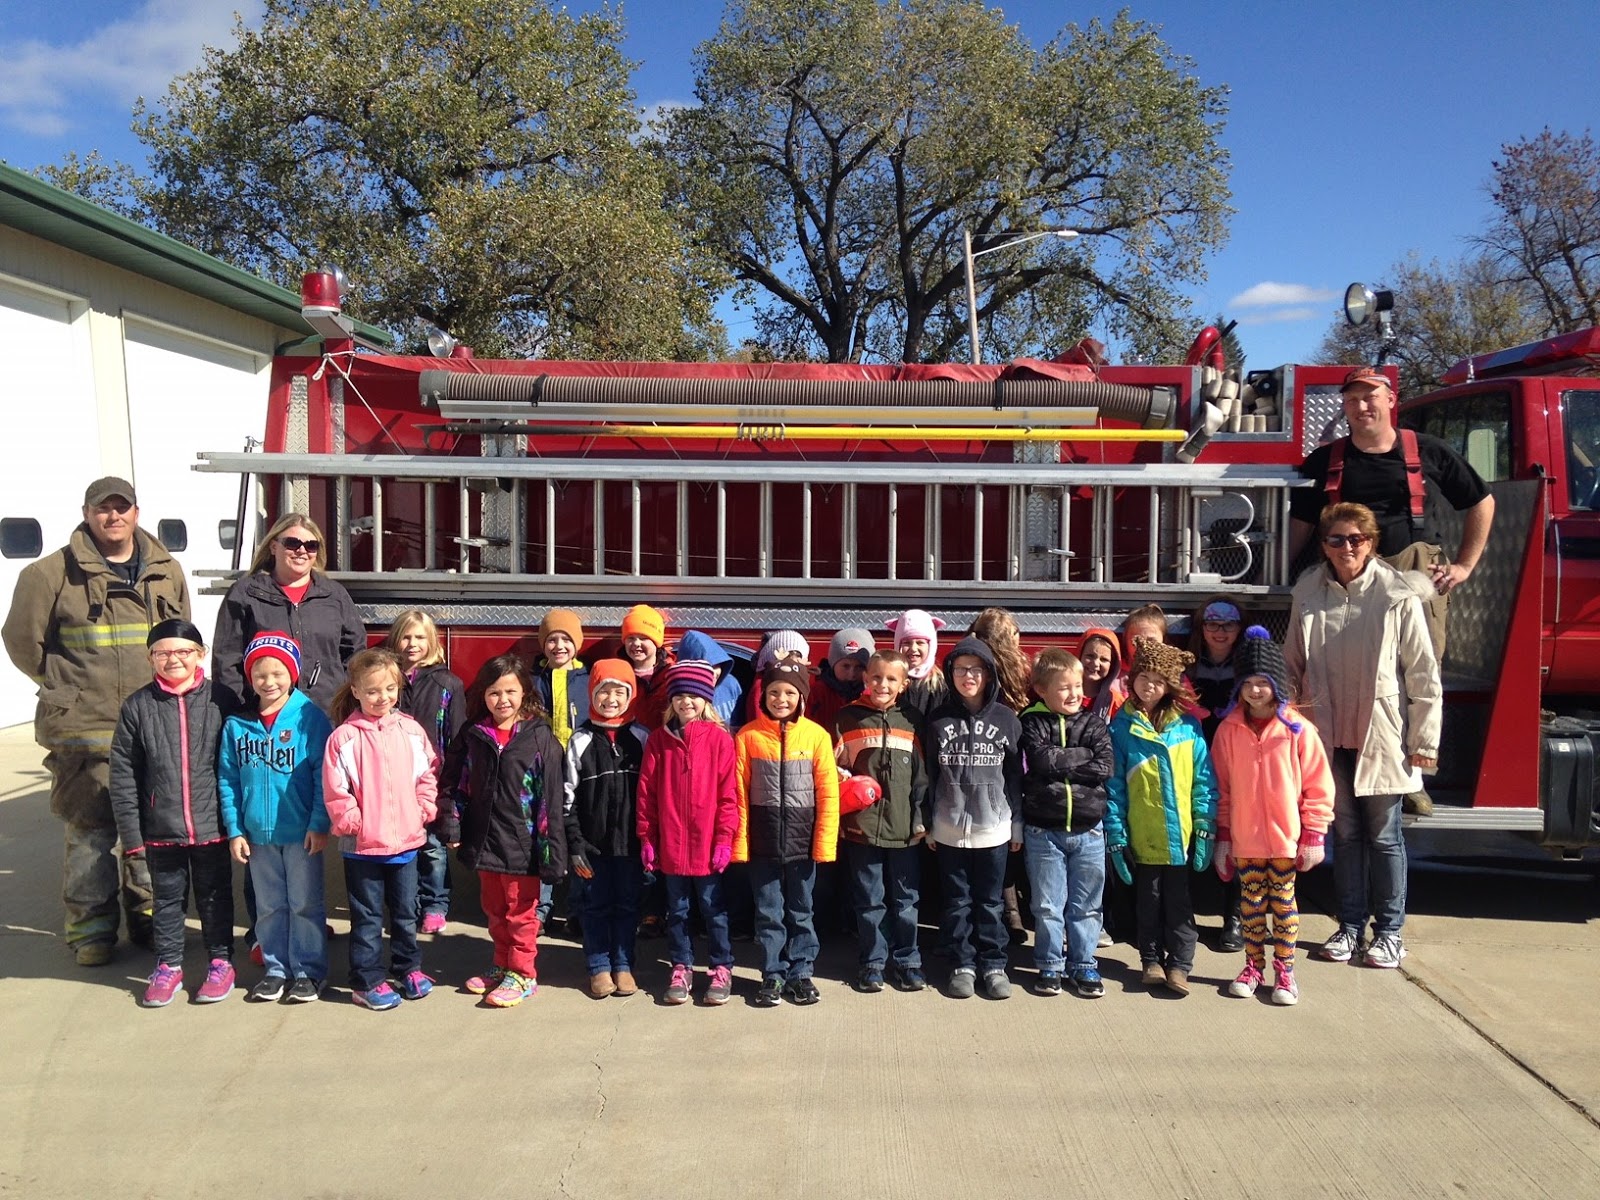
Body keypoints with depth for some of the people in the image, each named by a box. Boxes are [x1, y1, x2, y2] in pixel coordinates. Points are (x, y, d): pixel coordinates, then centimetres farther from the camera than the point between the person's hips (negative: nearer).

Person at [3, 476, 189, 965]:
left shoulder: (167, 571, 11)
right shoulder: (53, 573, -2)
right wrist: (65, 687, 8)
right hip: (84, 730, -3)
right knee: (90, 831, -1)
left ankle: (148, 918, 23)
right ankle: (91, 929, 12)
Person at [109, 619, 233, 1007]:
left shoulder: (219, 700, -6)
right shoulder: (137, 706, -3)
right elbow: (123, 775, 0)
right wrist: (131, 832, -2)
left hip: (212, 826, -1)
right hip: (161, 829, 1)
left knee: (215, 897, 13)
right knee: (167, 898, 16)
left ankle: (221, 961, 27)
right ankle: (168, 966, 30)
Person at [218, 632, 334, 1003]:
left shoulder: (309, 717, -10)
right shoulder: (236, 724, 1)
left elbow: (323, 775, -11)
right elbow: (227, 780, 4)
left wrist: (319, 824, -13)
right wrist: (234, 830, 1)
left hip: (302, 832, -4)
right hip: (259, 833, 4)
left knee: (305, 904, 7)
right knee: (269, 906, 15)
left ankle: (308, 971, 18)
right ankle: (275, 969, 27)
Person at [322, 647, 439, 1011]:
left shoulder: (411, 731, -1)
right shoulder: (344, 737, -12)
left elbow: (428, 775, 6)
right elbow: (335, 791, -12)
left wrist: (424, 810, -3)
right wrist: (352, 822, -13)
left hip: (406, 840, 4)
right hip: (362, 845, -3)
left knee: (405, 911, 18)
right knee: (367, 917, 9)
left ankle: (408, 967, 34)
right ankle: (366, 981, 19)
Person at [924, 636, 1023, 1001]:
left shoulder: (1005, 718, 0)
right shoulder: (938, 719, 1)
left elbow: (1015, 775, 3)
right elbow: (929, 775, 3)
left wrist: (1017, 824, 2)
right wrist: (928, 825, 3)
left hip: (994, 827, 0)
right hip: (949, 828, 1)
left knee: (991, 901, 9)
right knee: (957, 901, 9)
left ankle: (993, 964, 20)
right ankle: (962, 965, 19)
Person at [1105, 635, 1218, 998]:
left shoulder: (1187, 725, -1)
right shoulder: (1121, 727, -3)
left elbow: (1204, 779, 0)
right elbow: (1113, 786, -4)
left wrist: (1205, 828, -4)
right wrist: (1116, 838, -7)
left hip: (1180, 835, 0)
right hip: (1141, 837, 0)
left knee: (1179, 902, 9)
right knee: (1148, 902, 14)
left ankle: (1179, 964, 21)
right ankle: (1152, 961, 28)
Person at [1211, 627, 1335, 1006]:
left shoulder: (1297, 730, -8)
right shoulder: (1229, 729, -1)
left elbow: (1318, 786, -4)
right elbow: (1222, 788, 4)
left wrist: (1313, 835, -5)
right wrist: (1222, 836, 5)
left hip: (1286, 838, -2)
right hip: (1244, 839, 2)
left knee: (1283, 903, 10)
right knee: (1252, 904, 12)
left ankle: (1284, 971, 21)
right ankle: (1254, 967, 25)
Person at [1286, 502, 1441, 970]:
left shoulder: (1398, 596, -10)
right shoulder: (1307, 595, 0)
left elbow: (1424, 675, -7)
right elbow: (1293, 667, 10)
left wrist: (1425, 742, -6)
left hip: (1381, 736, -3)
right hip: (1329, 735, 3)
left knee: (1383, 835, 7)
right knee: (1345, 832, 12)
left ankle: (1389, 931, 21)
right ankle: (1351, 926, 25)